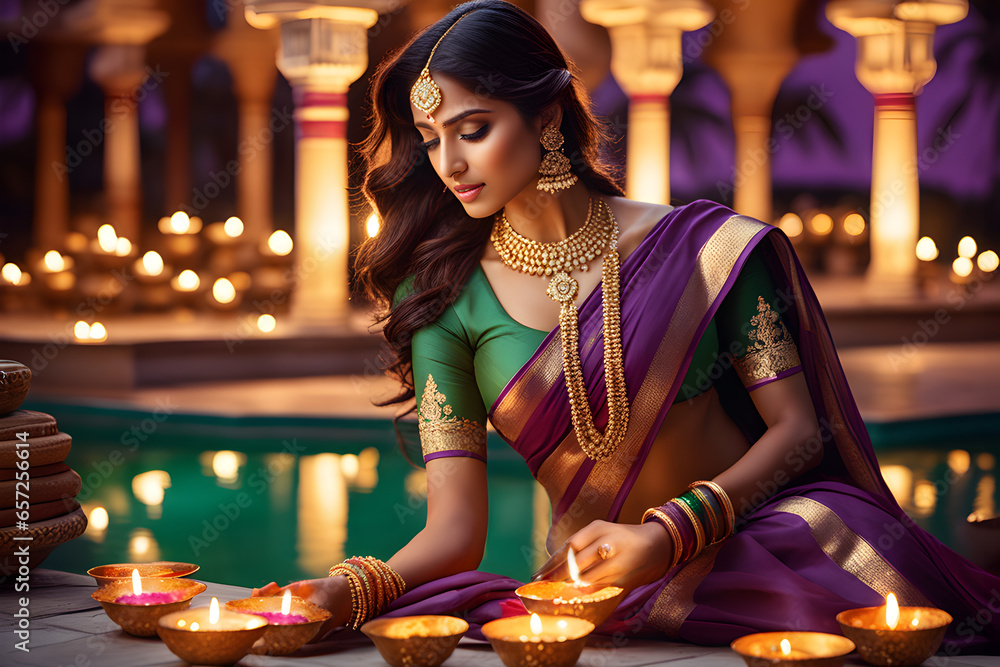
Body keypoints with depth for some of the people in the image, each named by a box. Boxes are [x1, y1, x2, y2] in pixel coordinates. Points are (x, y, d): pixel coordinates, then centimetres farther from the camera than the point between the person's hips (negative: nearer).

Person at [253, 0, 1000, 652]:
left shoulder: (701, 247, 2)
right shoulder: (443, 296, 4)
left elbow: (798, 429, 0)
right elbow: (456, 527, 0)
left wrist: (668, 535, -17)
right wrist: (353, 590, -21)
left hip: (755, 553, -2)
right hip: (587, 604, 2)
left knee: (832, 530, -34)